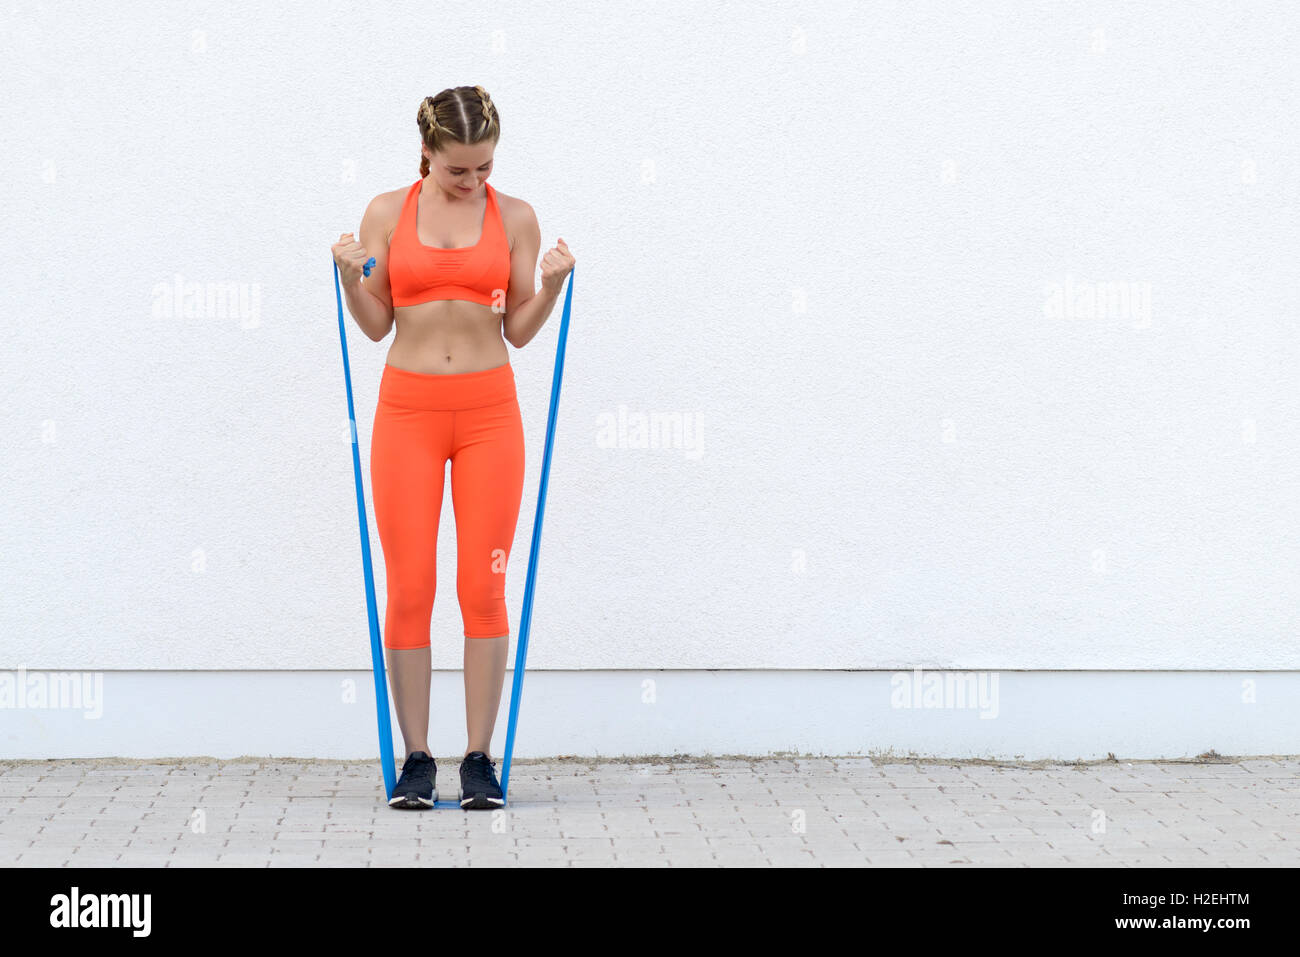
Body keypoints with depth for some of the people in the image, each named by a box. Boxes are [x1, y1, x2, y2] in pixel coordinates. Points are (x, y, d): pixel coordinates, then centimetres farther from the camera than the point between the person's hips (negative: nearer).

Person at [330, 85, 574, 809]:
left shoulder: (515, 218, 5)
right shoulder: (388, 213, 5)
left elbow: (520, 330, 6)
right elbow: (376, 324, 7)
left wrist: (552, 285, -11)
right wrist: (351, 276, -11)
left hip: (488, 409, 0)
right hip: (408, 408, 0)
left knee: (484, 587, -1)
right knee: (410, 587, -2)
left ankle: (480, 760, 7)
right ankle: (416, 761, 8)